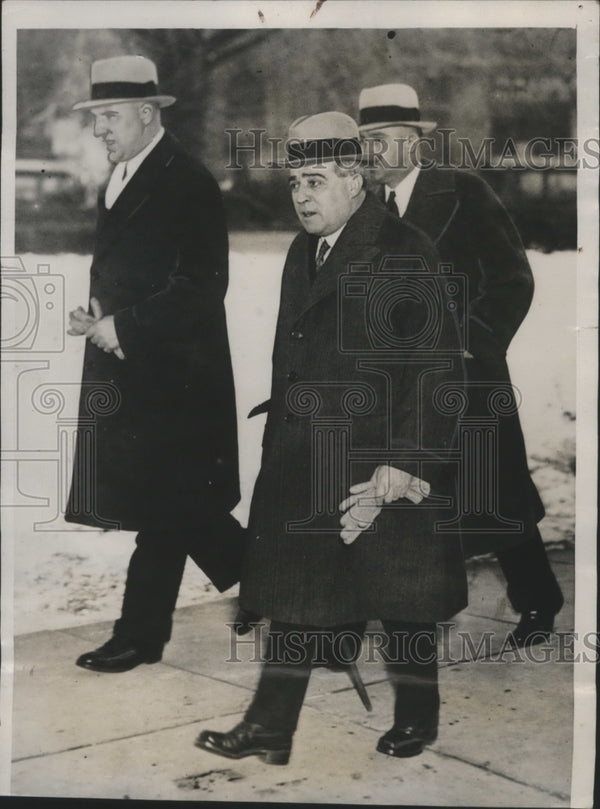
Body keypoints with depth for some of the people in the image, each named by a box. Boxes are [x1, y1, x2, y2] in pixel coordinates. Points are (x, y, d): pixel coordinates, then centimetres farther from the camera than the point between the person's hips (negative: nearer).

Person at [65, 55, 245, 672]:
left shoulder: (188, 184, -12)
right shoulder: (117, 182, 15)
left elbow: (202, 287, -17)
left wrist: (124, 326, -17)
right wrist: (96, 315, 3)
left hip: (171, 371, -9)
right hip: (125, 367, 9)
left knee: (161, 503, -2)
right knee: (174, 503, 12)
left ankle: (140, 635, 11)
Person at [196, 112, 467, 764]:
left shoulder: (404, 255, -14)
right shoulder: (302, 252, 11)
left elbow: (438, 374, -17)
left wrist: (393, 479, -20)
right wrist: (281, 449, 11)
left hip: (381, 466, -6)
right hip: (304, 466, 6)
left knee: (402, 604, 9)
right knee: (294, 598, 9)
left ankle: (416, 719, 30)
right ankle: (269, 729, 18)